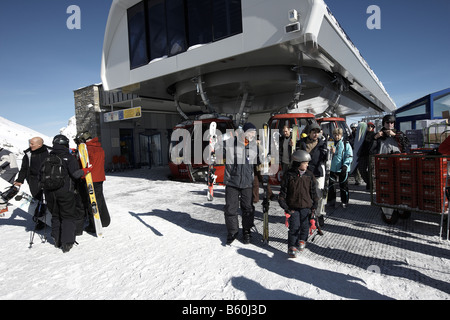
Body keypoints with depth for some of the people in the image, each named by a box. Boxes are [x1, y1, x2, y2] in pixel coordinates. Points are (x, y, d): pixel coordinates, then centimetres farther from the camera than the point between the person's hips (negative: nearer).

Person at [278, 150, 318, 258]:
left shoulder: (310, 175, 5)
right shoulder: (289, 175, -4)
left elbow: (313, 191, 12)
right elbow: (283, 192, 0)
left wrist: (314, 205, 5)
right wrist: (285, 206, -5)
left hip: (306, 206, 3)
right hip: (293, 207, -2)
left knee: (305, 226, 2)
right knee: (294, 227, -4)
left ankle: (302, 241, 28)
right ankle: (292, 247, 10)